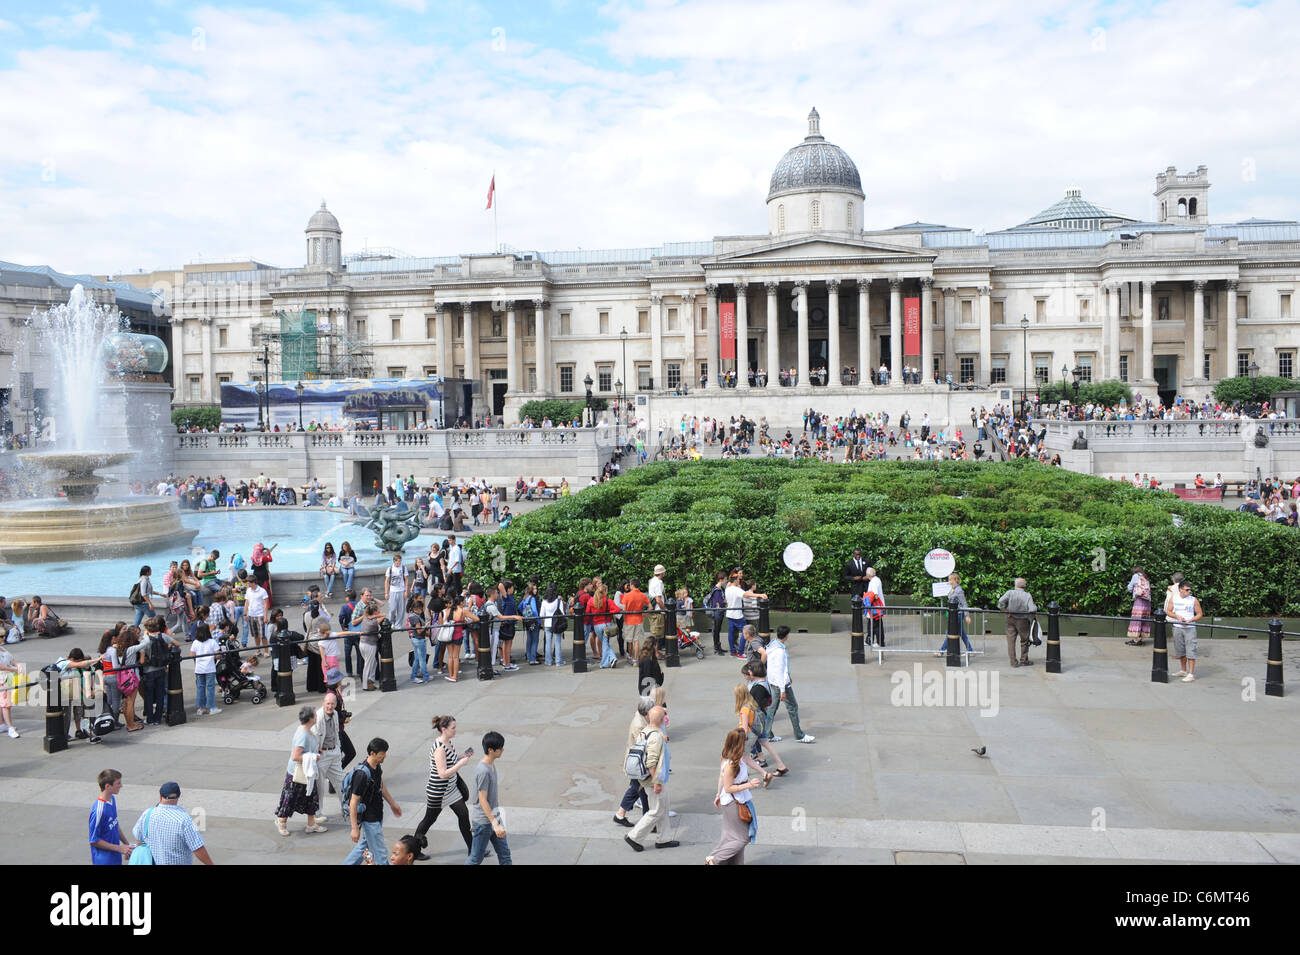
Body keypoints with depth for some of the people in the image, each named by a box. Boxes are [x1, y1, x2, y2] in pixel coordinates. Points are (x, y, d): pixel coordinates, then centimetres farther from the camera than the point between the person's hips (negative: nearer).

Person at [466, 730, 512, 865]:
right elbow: (482, 801, -24)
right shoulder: (483, 771, -26)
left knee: (504, 854, 12)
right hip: (483, 821, -9)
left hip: (494, 816, 9)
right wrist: (495, 824, -24)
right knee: (476, 859, 5)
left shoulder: (492, 764, 2)